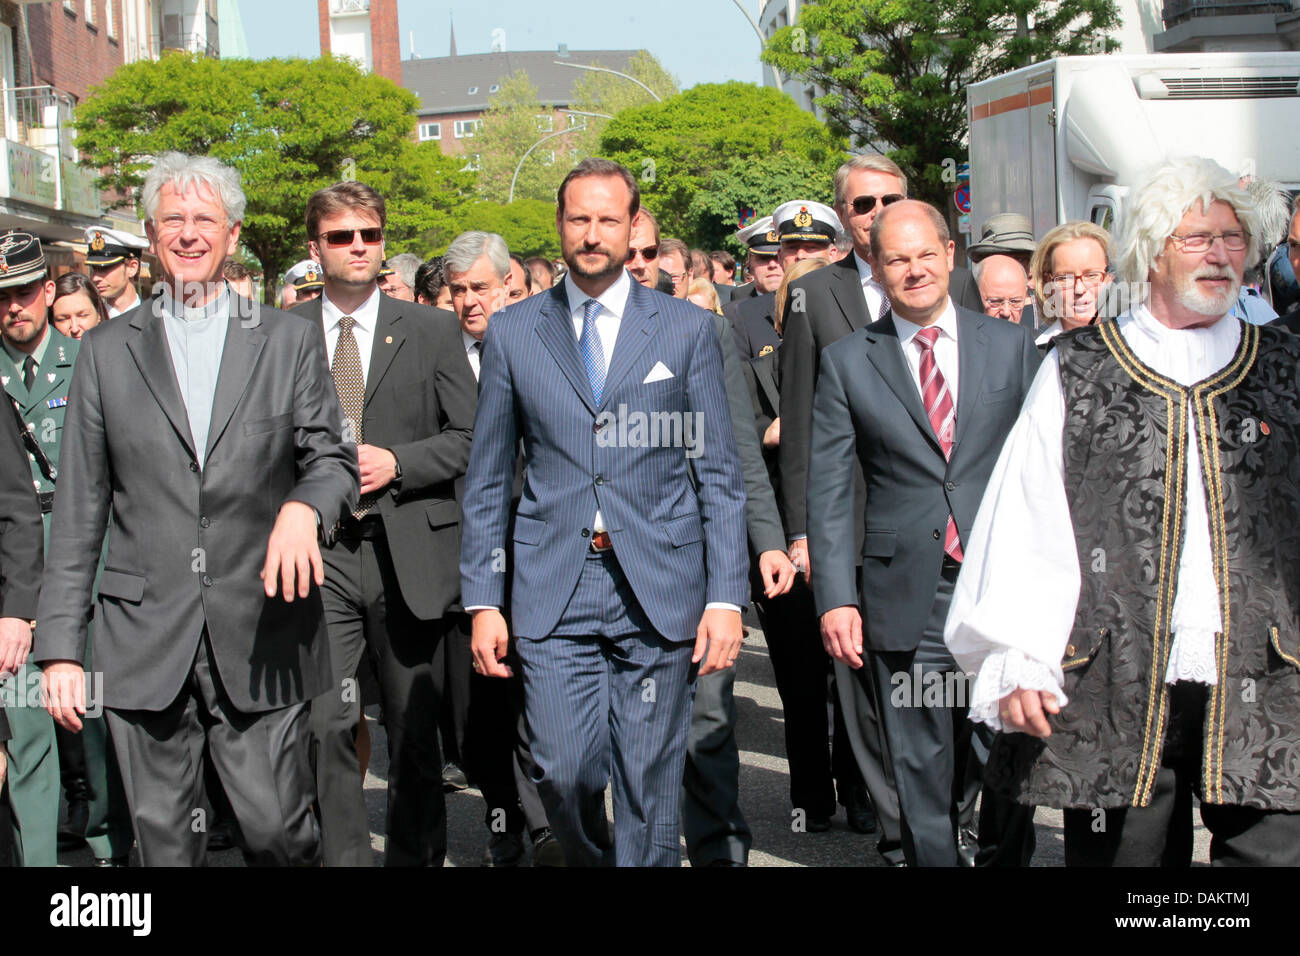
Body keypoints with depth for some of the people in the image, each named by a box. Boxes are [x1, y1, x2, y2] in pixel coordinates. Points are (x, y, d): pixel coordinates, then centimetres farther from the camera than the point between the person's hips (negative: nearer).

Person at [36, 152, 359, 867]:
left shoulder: (289, 340, 8)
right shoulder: (107, 350, 9)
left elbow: (333, 458, 5)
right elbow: (79, 509, 8)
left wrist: (302, 507, -20)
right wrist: (60, 645, 3)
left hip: (261, 637, -1)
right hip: (145, 640, 1)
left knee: (278, 830, -2)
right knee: (163, 842, 6)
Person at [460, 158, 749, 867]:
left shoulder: (688, 330, 6)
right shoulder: (511, 334, 8)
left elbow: (720, 475, 4)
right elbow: (487, 480, 11)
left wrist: (725, 597, -4)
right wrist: (481, 599, 4)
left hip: (658, 590, 0)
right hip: (552, 592, 1)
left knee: (649, 785, 2)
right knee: (563, 772, -5)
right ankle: (588, 859, 25)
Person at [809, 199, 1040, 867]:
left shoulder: (1010, 345, 8)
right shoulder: (846, 361, 4)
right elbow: (828, 490, 2)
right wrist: (835, 597, -6)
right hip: (907, 598, -1)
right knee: (922, 774, 5)